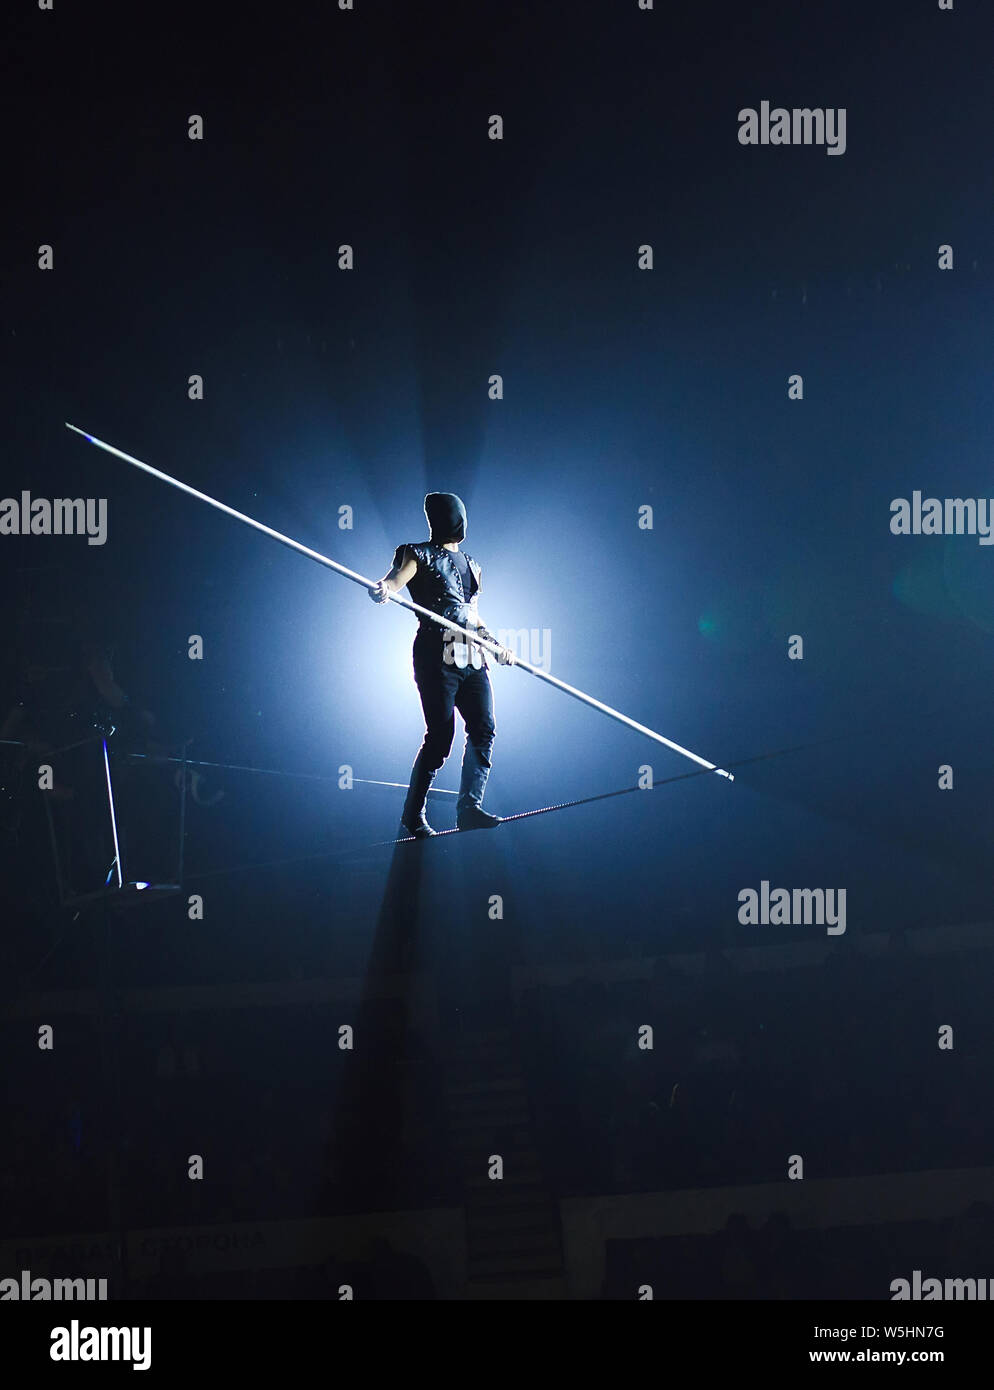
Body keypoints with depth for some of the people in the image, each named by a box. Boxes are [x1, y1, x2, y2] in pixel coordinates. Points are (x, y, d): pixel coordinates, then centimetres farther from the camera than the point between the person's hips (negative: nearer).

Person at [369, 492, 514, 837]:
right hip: (436, 653, -6)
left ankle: (469, 807, -7)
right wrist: (383, 588, -39)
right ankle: (413, 814, 0)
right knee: (440, 735, -10)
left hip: (472, 655, 6)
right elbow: (398, 577, -17)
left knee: (483, 729, -7)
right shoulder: (420, 555, 4)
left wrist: (495, 644, 21)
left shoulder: (469, 563, 23)